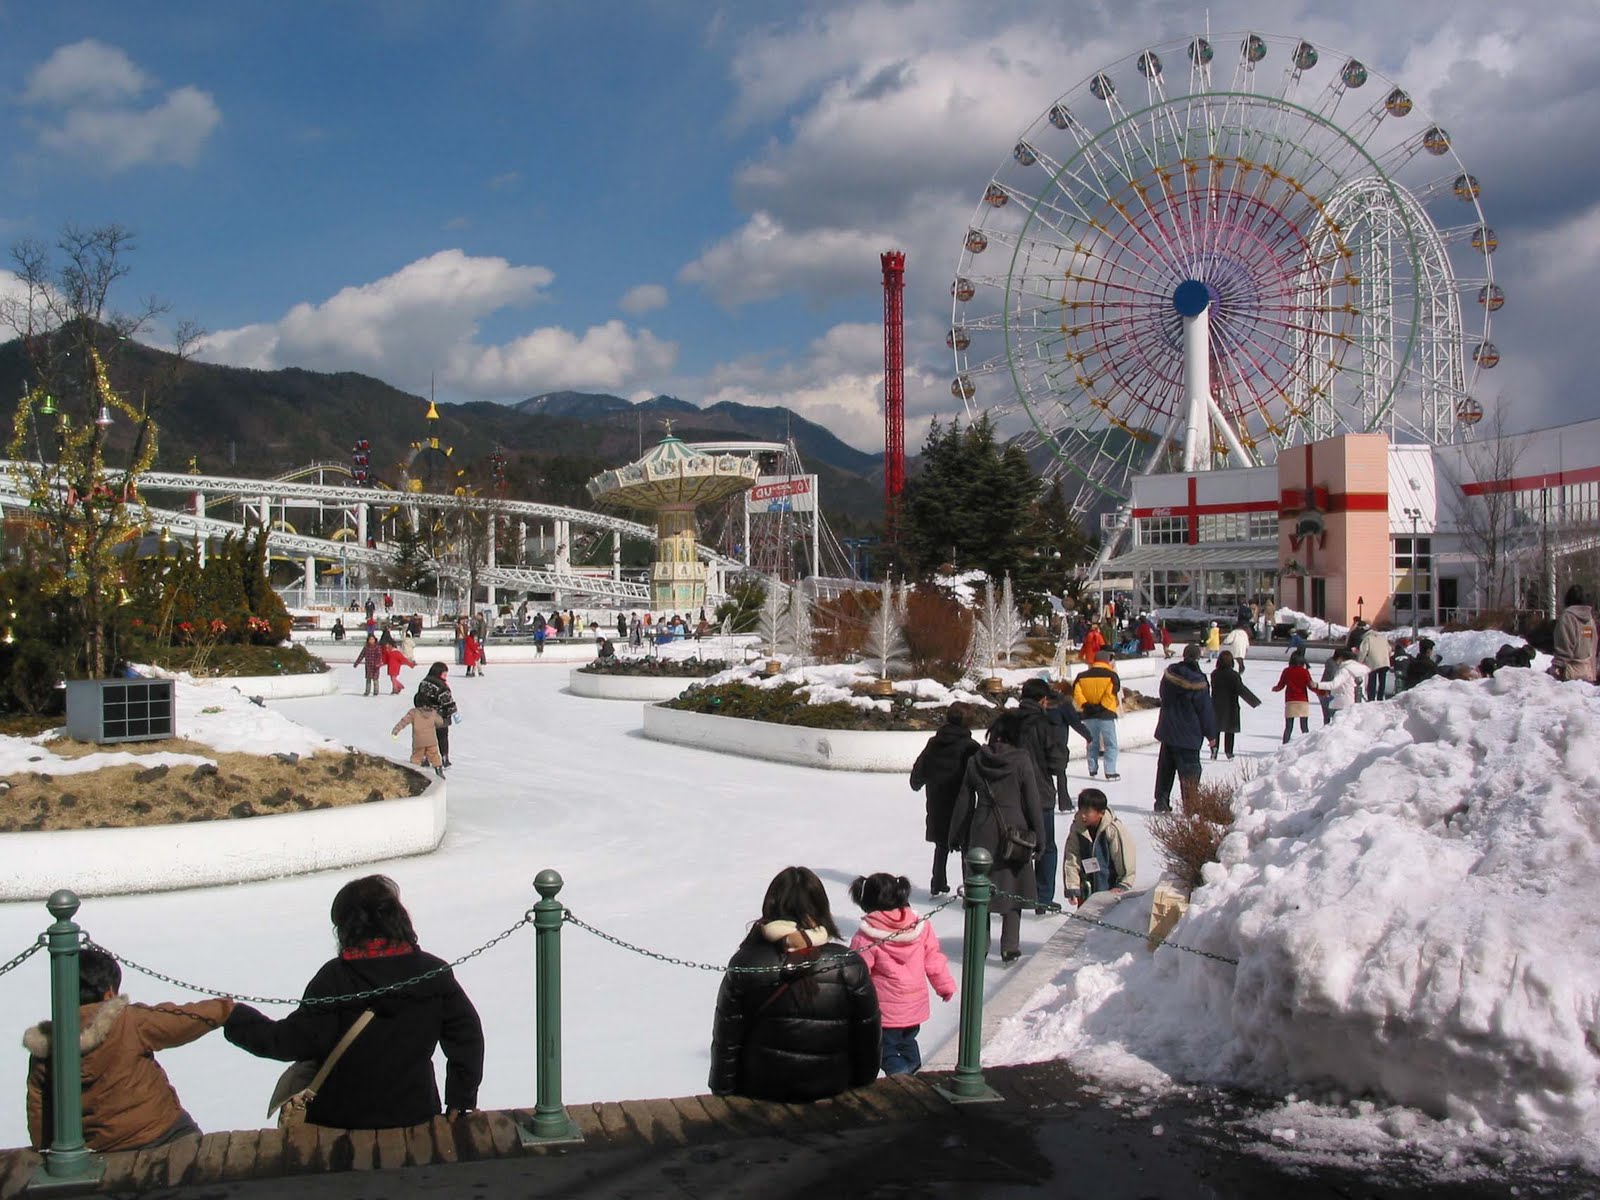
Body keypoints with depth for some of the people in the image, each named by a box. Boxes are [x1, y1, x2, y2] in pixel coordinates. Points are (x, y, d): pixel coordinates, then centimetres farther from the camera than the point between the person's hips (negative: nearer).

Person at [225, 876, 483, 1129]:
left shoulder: (334, 977, -13)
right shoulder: (434, 973, -3)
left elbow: (296, 1040, -15)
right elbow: (467, 1035, 0)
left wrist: (233, 1017, -4)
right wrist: (460, 1102, 8)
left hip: (340, 1123, -3)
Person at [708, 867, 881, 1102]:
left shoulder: (745, 964, -14)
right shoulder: (849, 966, -13)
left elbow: (726, 1040, -8)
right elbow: (869, 1038, -4)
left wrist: (722, 1092, 5)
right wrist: (860, 1086, 13)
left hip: (759, 1092, 0)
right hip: (830, 1090, 0)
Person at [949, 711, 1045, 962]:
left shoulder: (975, 761, 0)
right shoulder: (1021, 761, -9)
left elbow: (964, 801, 5)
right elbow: (1033, 802, -7)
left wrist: (957, 836, 14)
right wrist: (1039, 838, 2)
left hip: (982, 832, 2)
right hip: (1014, 833, -2)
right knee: (1013, 889, 7)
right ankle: (1010, 948, 4)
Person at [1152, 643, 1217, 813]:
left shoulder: (1169, 673, -1)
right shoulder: (1198, 682, -17)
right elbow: (1206, 710, -10)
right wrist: (1211, 734, -1)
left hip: (1167, 729, 5)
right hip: (1189, 734, -5)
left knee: (1165, 767, 16)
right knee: (1190, 772, 1)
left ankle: (1161, 801, 20)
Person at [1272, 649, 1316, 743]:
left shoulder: (1287, 671, 1)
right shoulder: (1305, 672, -4)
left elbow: (1280, 686, 6)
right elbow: (1311, 686, -6)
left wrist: (1274, 688, 28)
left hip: (1290, 702, 1)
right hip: (1303, 702, -1)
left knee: (1288, 727, 7)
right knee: (1305, 728, 3)